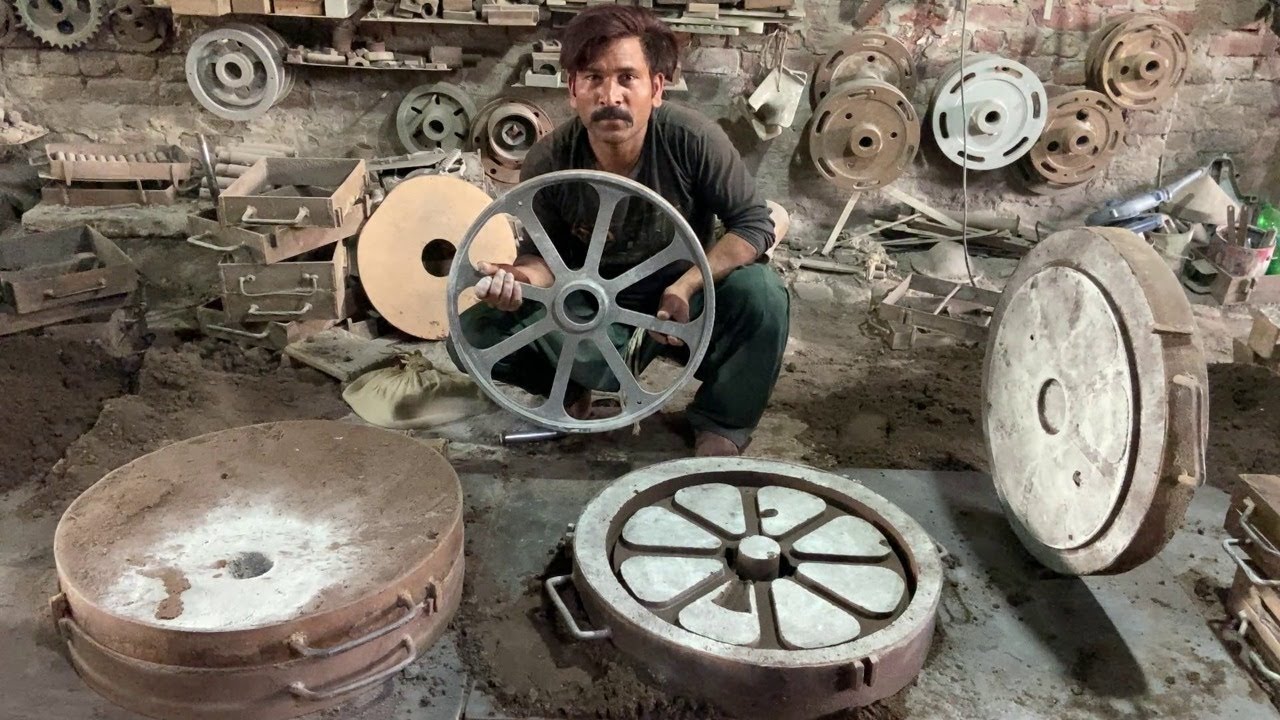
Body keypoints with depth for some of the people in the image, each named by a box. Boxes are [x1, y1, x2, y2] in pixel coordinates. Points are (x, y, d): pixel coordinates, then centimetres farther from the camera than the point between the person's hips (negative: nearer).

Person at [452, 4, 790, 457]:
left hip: (685, 302, 0)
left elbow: (755, 222, -17)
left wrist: (686, 287, -32)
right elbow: (544, 251, -6)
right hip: (593, 310, 1)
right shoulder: (548, 163, -18)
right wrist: (524, 276, -31)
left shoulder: (692, 139, -23)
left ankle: (721, 424, -4)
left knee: (759, 291, -32)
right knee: (477, 334, -20)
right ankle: (570, 388, 11)